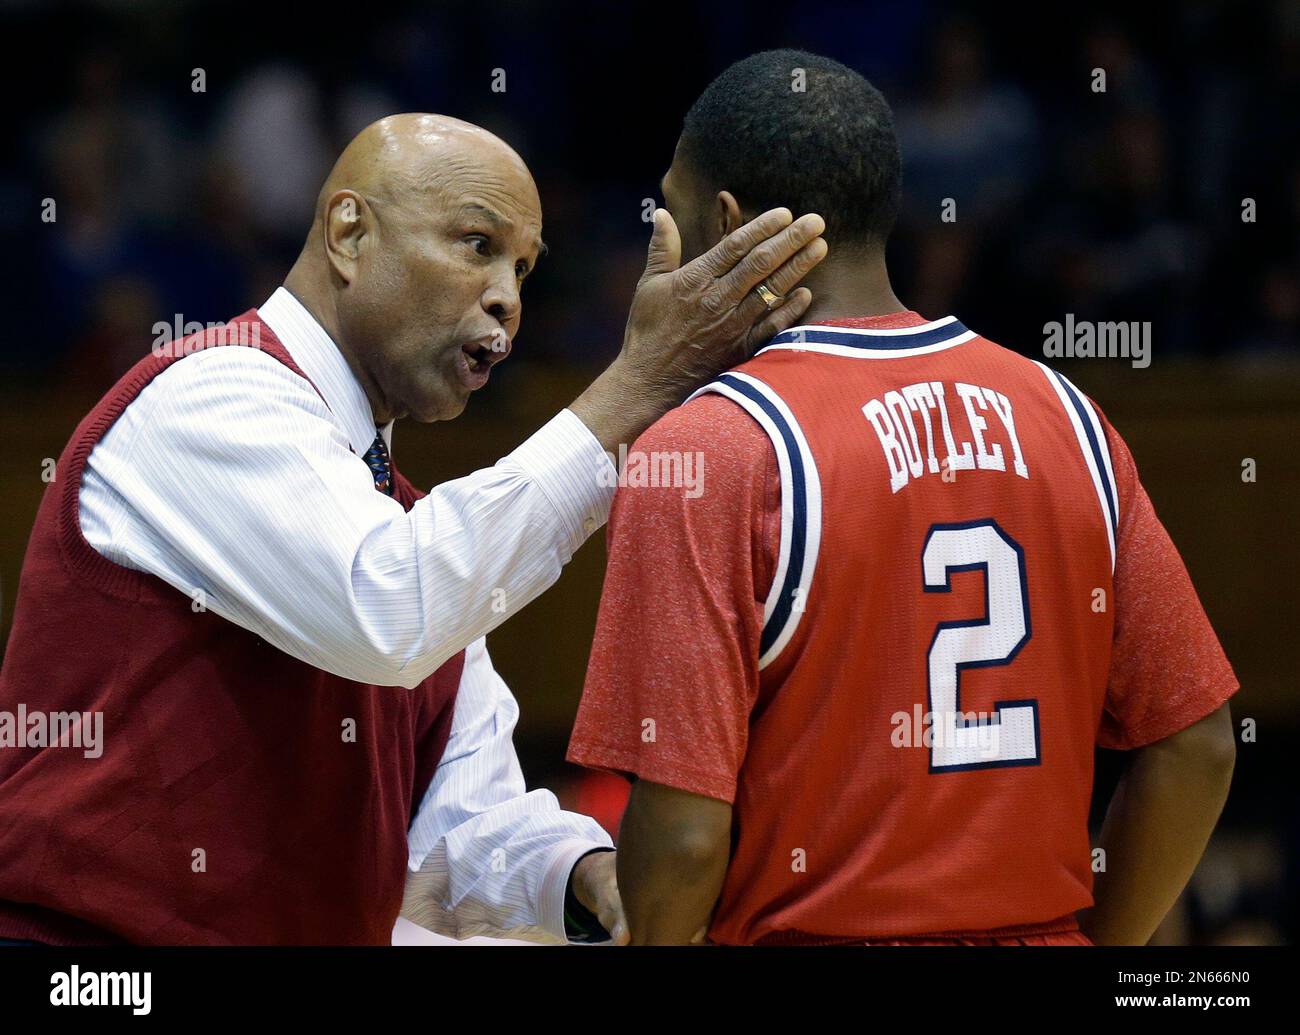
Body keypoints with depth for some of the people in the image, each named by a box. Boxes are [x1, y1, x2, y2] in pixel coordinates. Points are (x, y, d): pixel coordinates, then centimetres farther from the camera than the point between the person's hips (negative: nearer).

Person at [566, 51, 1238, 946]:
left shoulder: (706, 454, -12)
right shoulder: (1064, 414, 4)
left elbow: (683, 831, -17)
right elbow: (1195, 747, 5)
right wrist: (1084, 942, 15)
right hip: (1043, 928, 5)